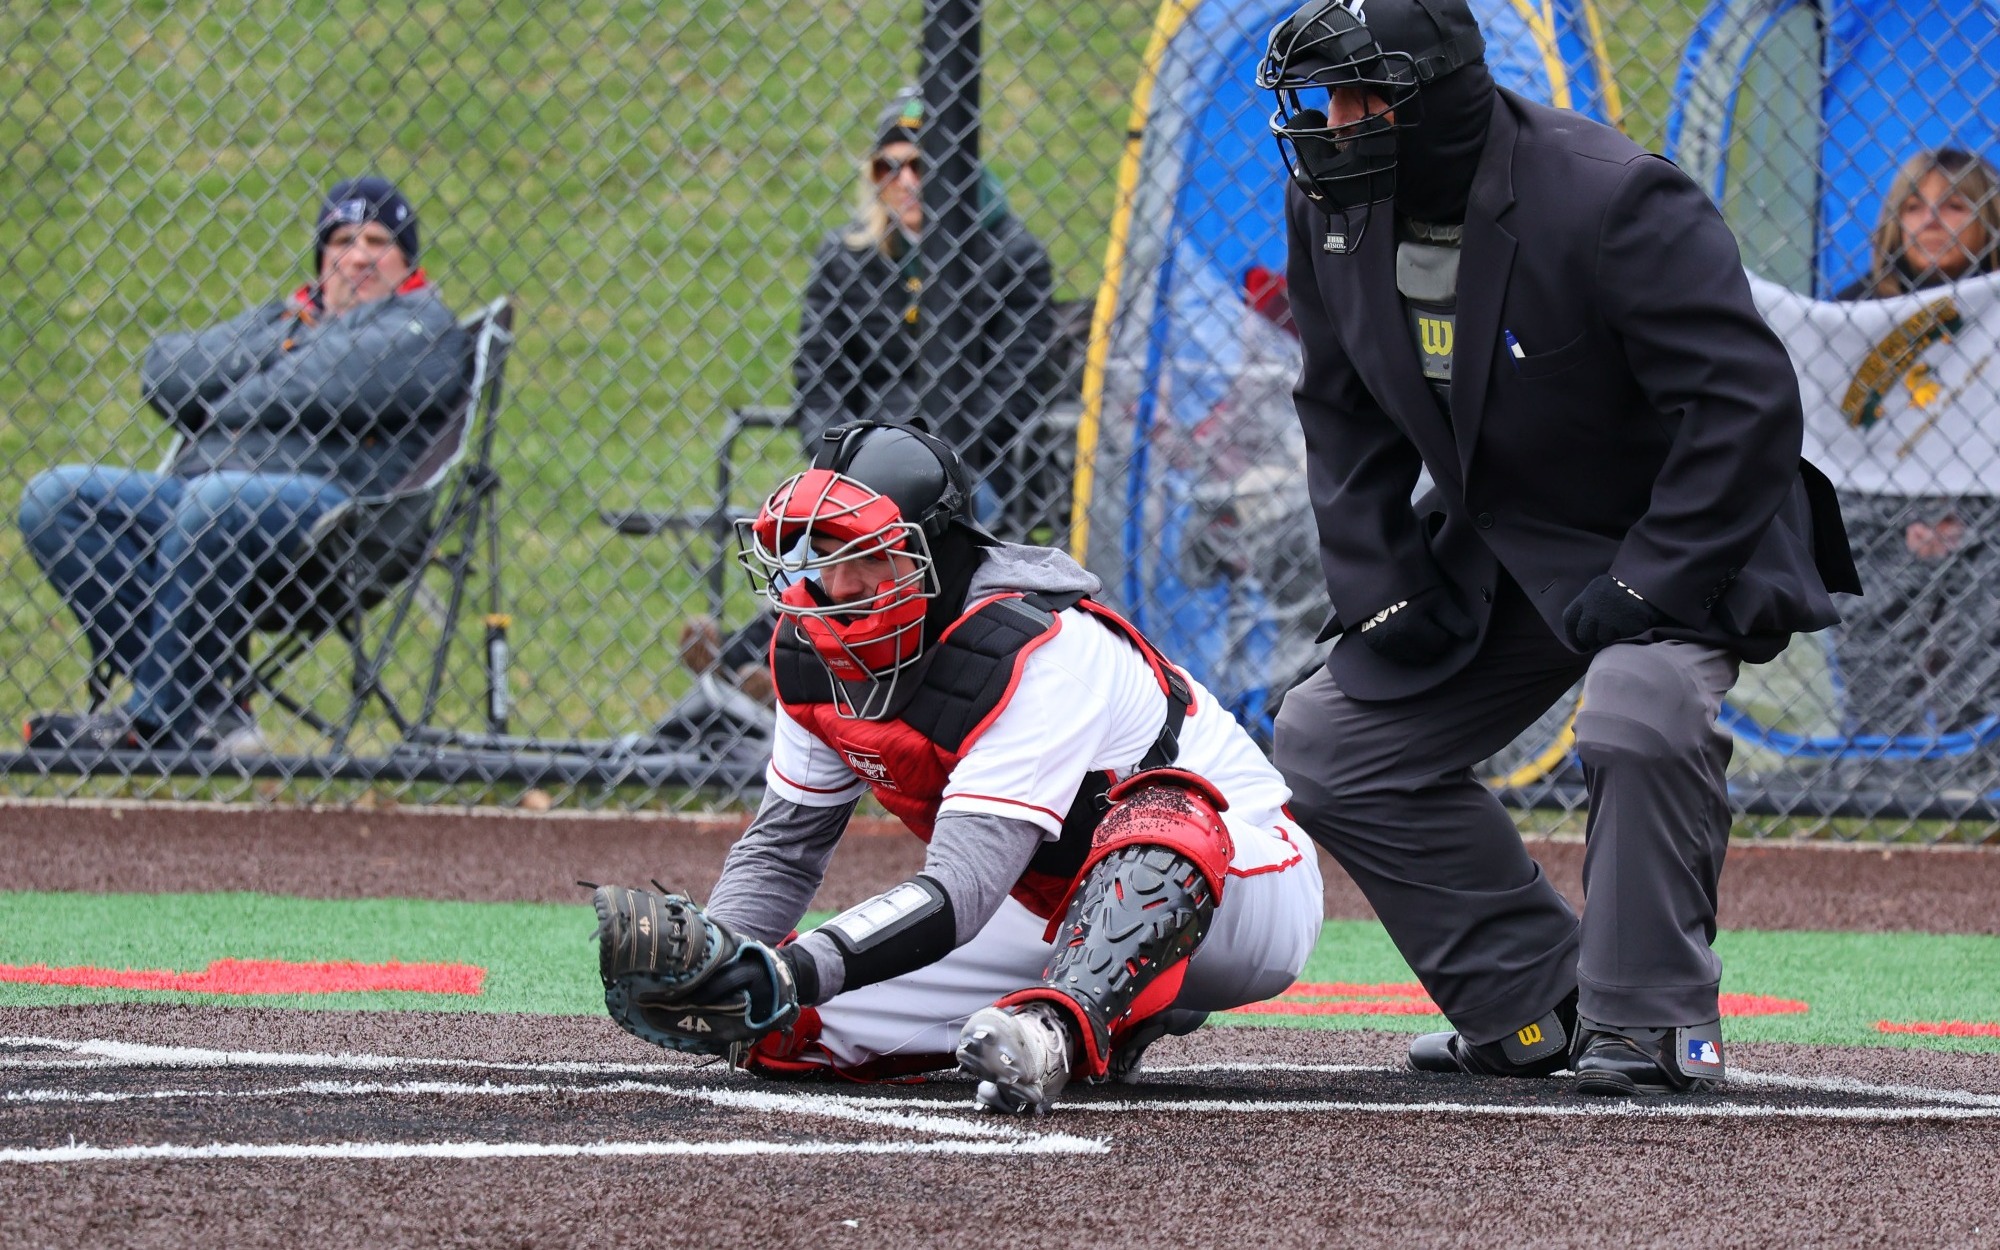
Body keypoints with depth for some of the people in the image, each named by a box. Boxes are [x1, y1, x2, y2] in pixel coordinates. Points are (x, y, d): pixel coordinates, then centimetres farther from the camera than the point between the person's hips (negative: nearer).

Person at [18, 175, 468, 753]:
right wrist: (278, 341, 5)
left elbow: (332, 382, -10)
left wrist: (225, 410, 5)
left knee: (215, 498, -39)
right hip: (193, 502, 7)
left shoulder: (421, 324, 10)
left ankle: (154, 714, -28)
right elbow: (163, 374, 15)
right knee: (54, 499, -13)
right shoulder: (280, 318, 30)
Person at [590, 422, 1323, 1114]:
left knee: (1163, 816, -43)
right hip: (1061, 915, 8)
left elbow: (961, 889, -38)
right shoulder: (813, 652, -7)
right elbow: (783, 846, 0)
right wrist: (705, 960, -21)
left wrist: (786, 972, -48)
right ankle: (1119, 1011, -6)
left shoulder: (1040, 652, -31)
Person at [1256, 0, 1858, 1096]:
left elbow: (1747, 403, -27)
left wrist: (1642, 591, -27)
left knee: (1641, 714, -35)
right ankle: (1539, 1005, 9)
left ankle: (1651, 1023, -18)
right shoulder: (1331, 212, -6)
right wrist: (1376, 587, -2)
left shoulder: (1612, 203, -28)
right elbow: (1344, 418, 9)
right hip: (1496, 548, 7)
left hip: (1676, 541, -7)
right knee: (1329, 745, 3)